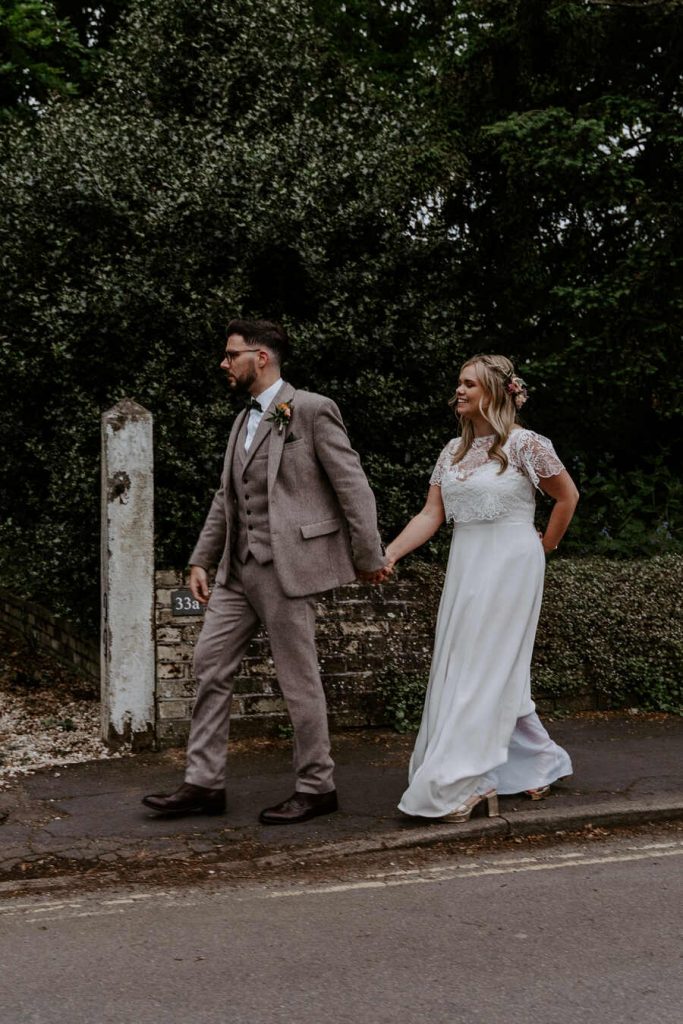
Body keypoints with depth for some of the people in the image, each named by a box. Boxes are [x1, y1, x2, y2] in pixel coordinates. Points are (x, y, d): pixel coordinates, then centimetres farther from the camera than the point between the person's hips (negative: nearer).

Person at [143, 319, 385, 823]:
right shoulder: (244, 421, 18)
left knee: (299, 678, 0)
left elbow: (354, 486, -8)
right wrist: (201, 560, 14)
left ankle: (317, 787, 14)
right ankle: (205, 783, 13)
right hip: (239, 568, 8)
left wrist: (369, 558, -7)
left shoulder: (313, 410, -8)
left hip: (288, 564, -8)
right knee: (210, 664, 6)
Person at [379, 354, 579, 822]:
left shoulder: (524, 444, -8)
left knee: (485, 669, -7)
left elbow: (568, 495, 1)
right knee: (479, 671, 9)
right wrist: (389, 553, -6)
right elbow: (430, 515, 5)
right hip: (465, 569, 7)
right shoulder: (454, 450, 10)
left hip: (511, 568, -7)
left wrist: (546, 545, 7)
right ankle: (540, 762, 24)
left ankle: (460, 783, -4)